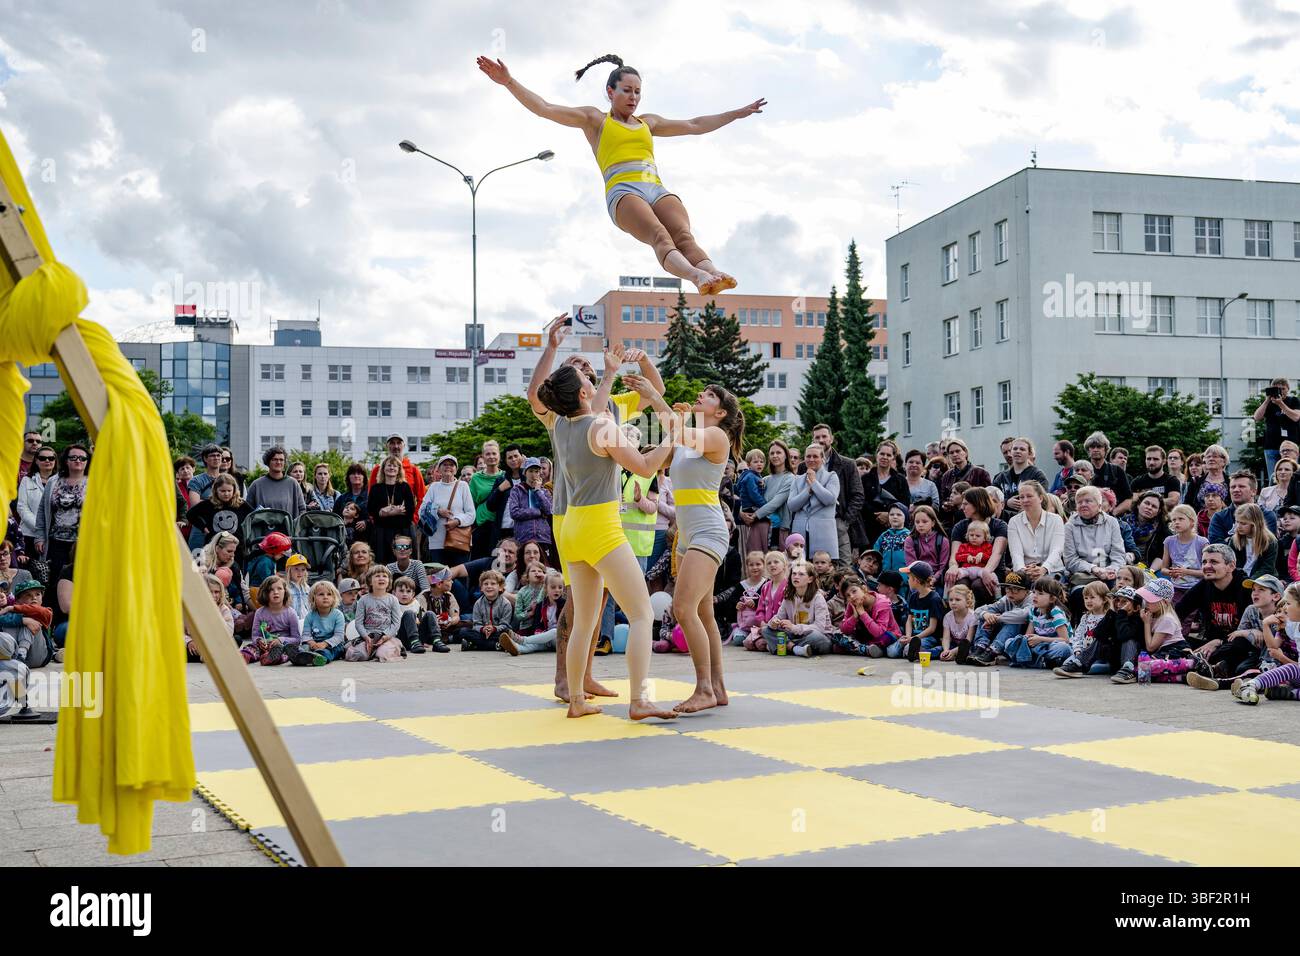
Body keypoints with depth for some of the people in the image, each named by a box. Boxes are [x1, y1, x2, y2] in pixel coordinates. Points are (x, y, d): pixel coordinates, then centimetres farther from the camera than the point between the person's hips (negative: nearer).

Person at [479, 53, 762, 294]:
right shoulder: (594, 119, 22)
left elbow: (695, 125, 42)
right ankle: (698, 278, -61)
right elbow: (544, 108, 14)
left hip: (657, 190, 5)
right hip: (622, 192, -5)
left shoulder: (648, 122, 35)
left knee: (684, 237, -28)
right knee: (659, 236, -34)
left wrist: (739, 113, 46)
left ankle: (715, 274, -55)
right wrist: (509, 82, 3)